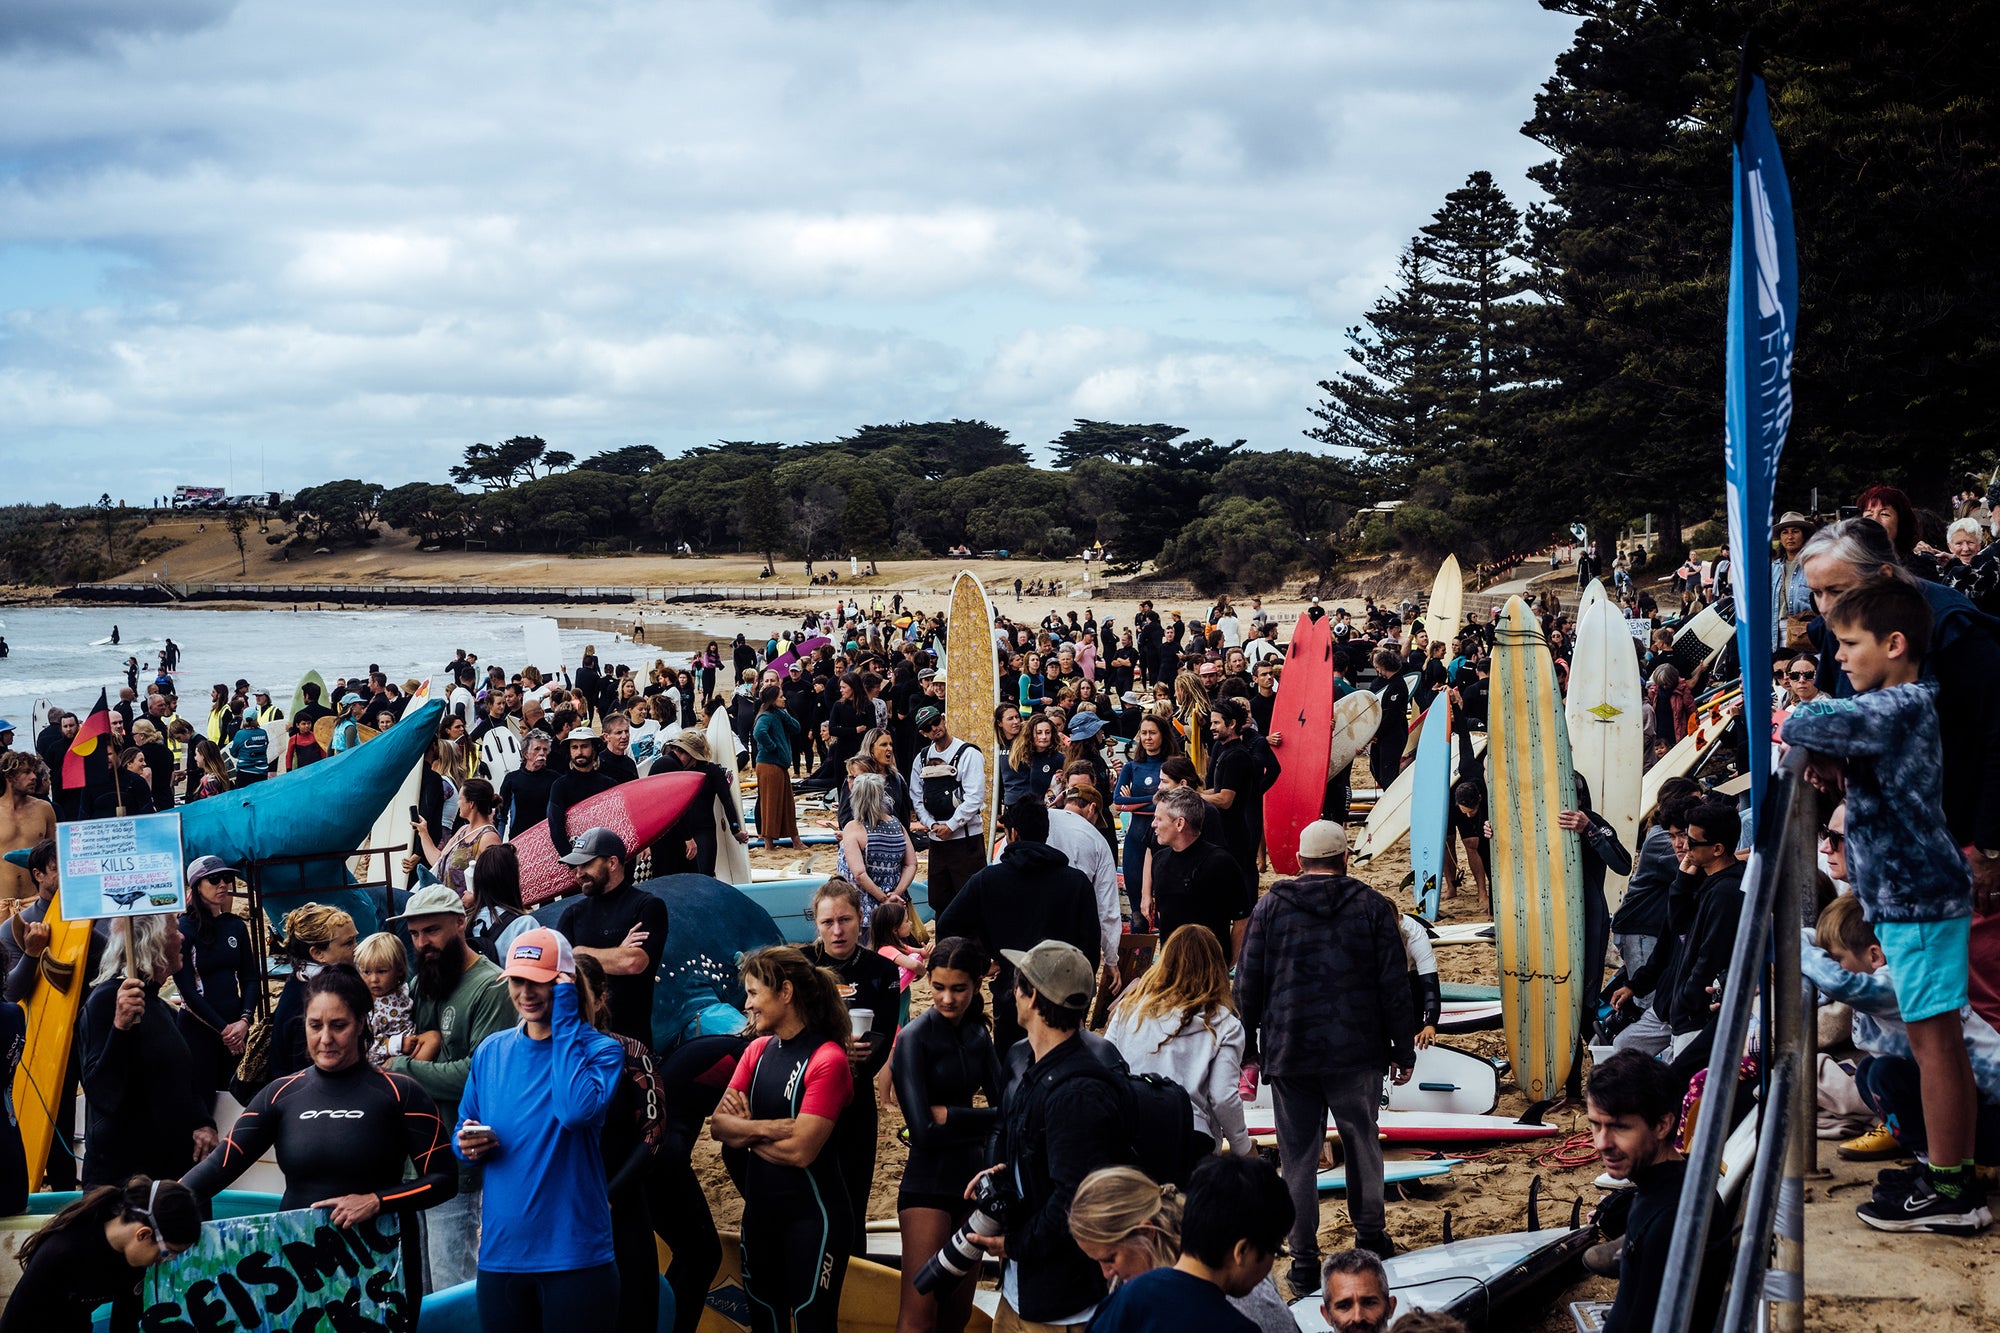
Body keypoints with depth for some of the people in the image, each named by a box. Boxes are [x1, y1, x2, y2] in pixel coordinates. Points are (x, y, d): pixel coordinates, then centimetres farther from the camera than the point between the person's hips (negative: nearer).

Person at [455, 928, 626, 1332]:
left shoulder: (600, 1050, -7)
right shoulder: (490, 1051, 8)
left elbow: (576, 1110, -26)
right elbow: (464, 1132, 17)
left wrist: (565, 1020, -20)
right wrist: (467, 1145, -7)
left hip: (575, 1257, -4)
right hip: (499, 1252, 4)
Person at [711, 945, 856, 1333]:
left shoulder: (827, 1059, -16)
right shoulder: (758, 1051, 6)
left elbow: (801, 1150, -21)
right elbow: (718, 1125, -1)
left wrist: (745, 1131, -6)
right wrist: (767, 1128, -19)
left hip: (812, 1216, -7)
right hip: (760, 1211, 7)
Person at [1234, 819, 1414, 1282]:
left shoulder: (1271, 906, 2)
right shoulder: (1373, 907, 0)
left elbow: (1248, 984, 3)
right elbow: (1394, 987, -1)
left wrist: (1248, 1050, 11)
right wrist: (1403, 1051, 7)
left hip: (1288, 1054, 0)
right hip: (1357, 1054, 0)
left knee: (1298, 1157, 4)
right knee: (1362, 1145, 16)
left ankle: (1304, 1260, 6)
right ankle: (1370, 1239, 26)